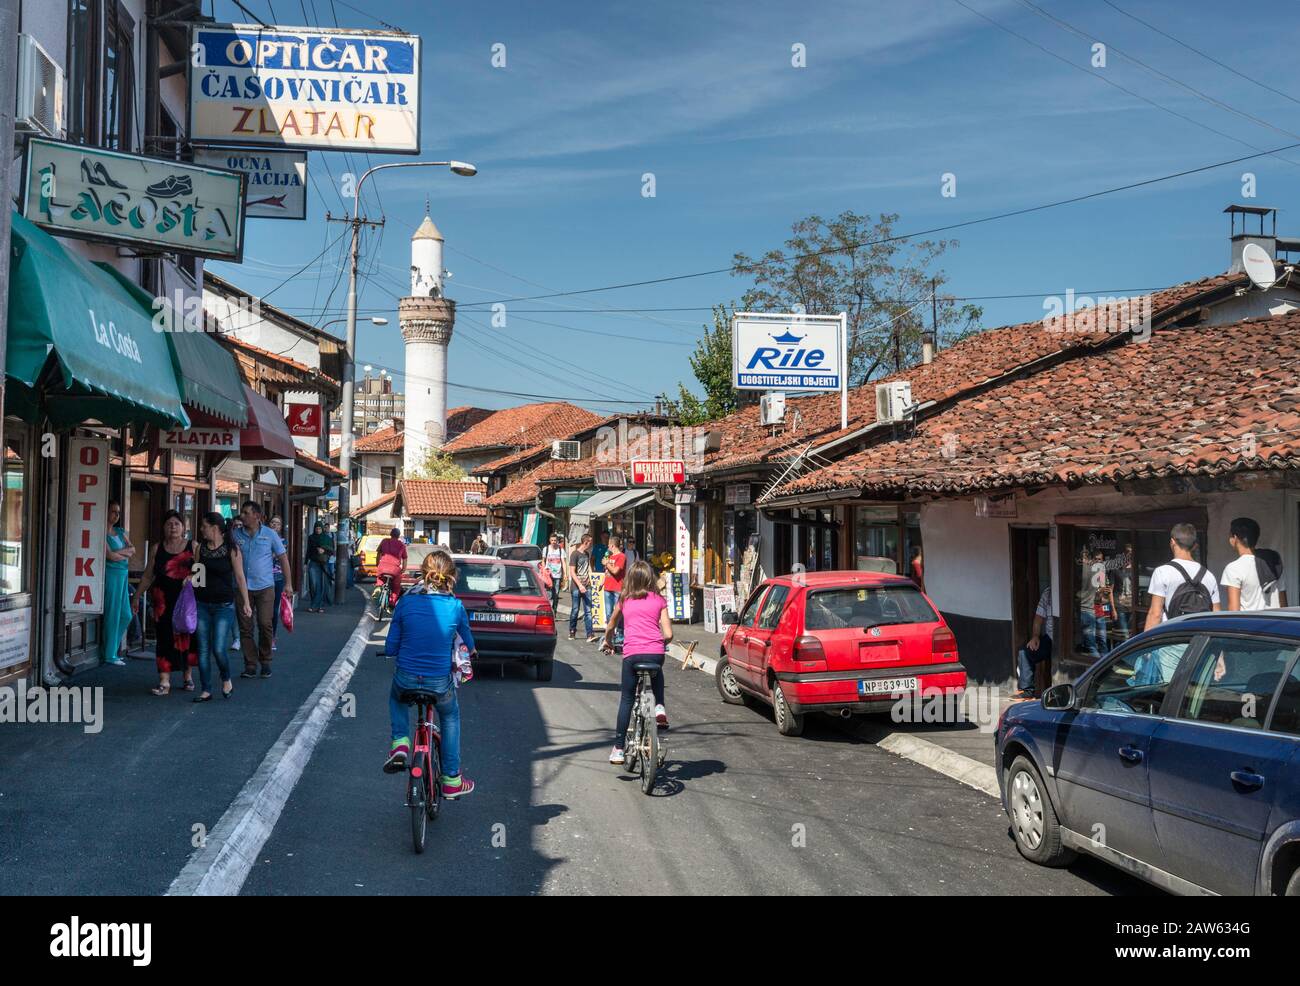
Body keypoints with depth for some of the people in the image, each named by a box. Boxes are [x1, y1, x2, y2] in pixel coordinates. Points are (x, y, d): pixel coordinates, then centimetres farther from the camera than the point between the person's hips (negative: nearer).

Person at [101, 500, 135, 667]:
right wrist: (126, 553, 1)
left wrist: (119, 552, -8)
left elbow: (133, 549, 9)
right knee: (112, 614, -3)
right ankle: (110, 655, 4)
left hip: (123, 574, 8)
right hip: (111, 573, -8)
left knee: (126, 615, 8)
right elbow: (109, 555, -14)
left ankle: (110, 648, 21)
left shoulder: (120, 532, 16)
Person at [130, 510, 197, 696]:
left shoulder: (192, 547, 4)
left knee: (187, 637, 5)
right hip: (164, 602, 1)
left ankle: (188, 677, 23)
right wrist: (136, 597, 13)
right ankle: (164, 682, -5)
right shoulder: (158, 549, 9)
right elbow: (148, 576, 14)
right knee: (165, 639, -5)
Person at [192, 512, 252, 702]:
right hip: (201, 604, 4)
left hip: (224, 605, -4)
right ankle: (205, 690, 12)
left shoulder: (232, 549, -4)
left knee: (218, 649, -10)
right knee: (203, 649, 3)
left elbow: (240, 577, -3)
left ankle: (227, 681, 17)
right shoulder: (200, 548, 8)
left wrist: (246, 602, -5)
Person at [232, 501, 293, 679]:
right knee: (245, 627, 2)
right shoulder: (235, 534, 3)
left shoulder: (270, 534, 0)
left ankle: (265, 662, 13)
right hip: (243, 587, 2)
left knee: (265, 624, -4)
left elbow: (283, 558, 4)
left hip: (265, 587, -2)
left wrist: (288, 584, 2)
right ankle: (250, 664, 10)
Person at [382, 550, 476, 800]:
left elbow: (390, 648, 0)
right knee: (450, 717, 31)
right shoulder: (455, 606, -6)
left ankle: (400, 743, 15)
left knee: (397, 697, 37)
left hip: (405, 680, 1)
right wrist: (470, 653, 36)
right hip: (440, 684, 0)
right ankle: (451, 780, 32)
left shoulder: (405, 602, -5)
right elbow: (468, 642, 12)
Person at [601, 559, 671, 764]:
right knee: (657, 674, 36)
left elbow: (611, 627, 29)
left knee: (626, 699, 10)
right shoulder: (659, 600, 13)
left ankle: (618, 748, 7)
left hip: (632, 653, -1)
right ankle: (660, 707, 14)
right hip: (655, 652, 1)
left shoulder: (624, 599, 15)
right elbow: (668, 634, 7)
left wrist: (607, 642, 48)